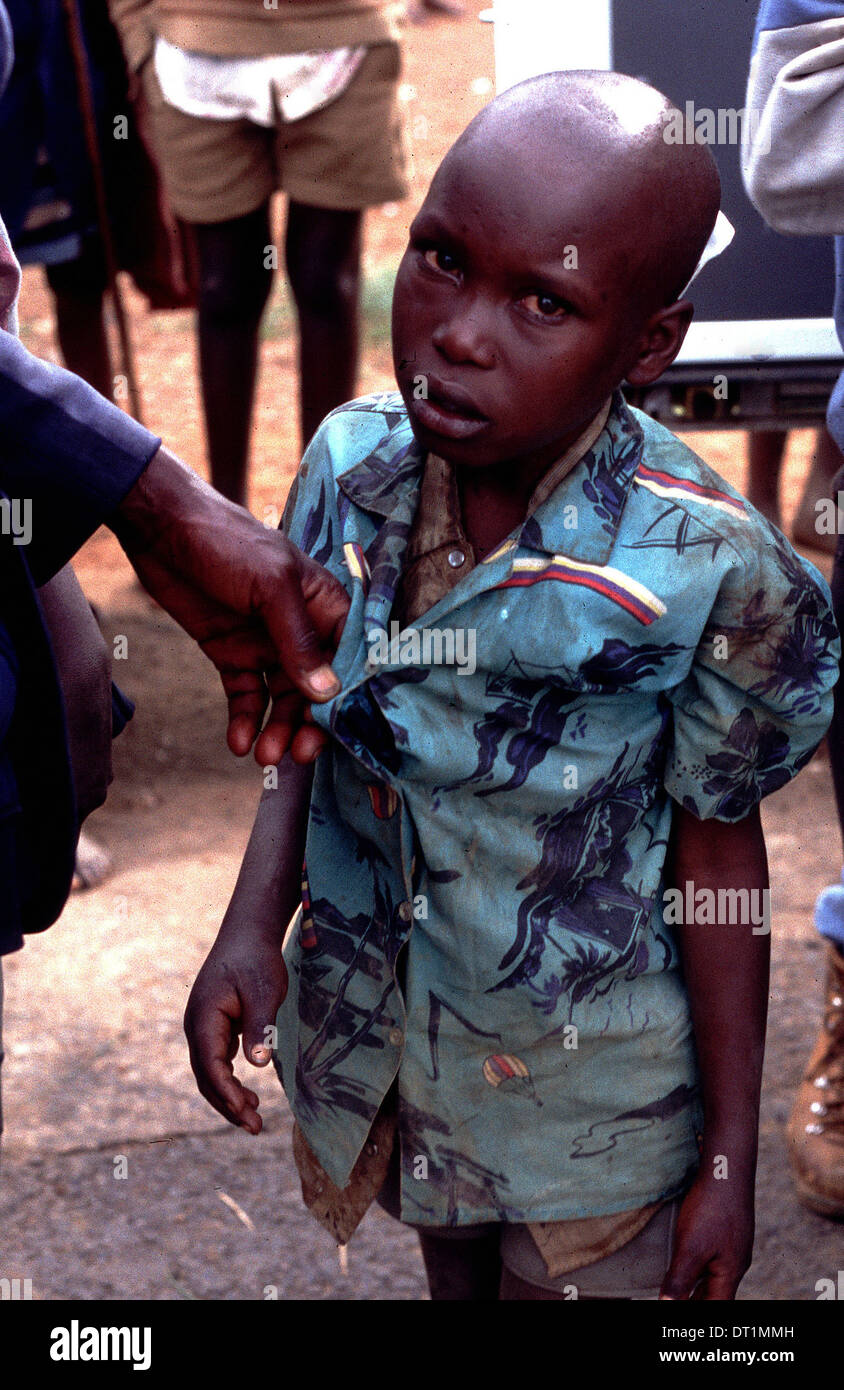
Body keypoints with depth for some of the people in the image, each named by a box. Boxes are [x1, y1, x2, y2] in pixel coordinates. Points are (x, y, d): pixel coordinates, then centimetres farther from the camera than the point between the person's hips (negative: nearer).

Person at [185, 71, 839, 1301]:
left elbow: (717, 848, -15)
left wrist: (731, 1155, -8)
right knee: (455, 1273, 27)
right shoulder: (350, 469, -14)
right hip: (378, 1043, 4)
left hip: (591, 1107, -4)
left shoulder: (700, 574, -27)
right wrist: (252, 926, -13)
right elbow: (311, 728, 1)